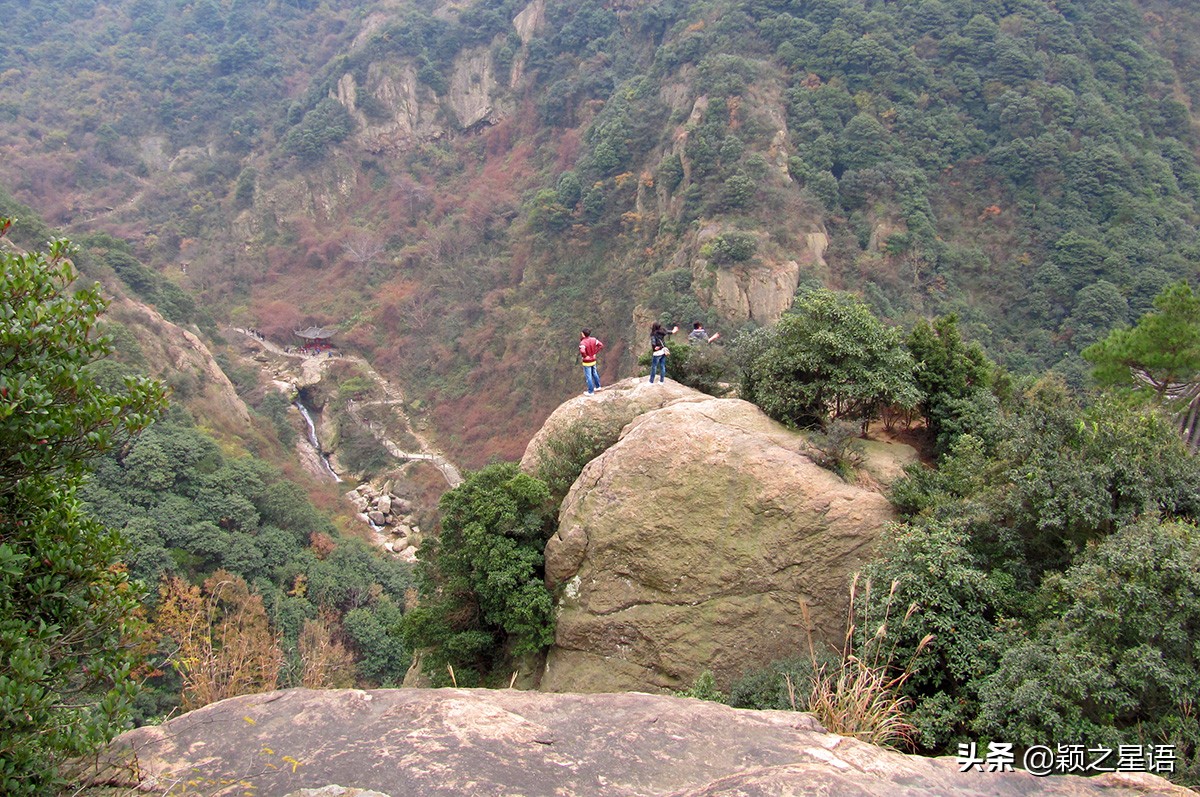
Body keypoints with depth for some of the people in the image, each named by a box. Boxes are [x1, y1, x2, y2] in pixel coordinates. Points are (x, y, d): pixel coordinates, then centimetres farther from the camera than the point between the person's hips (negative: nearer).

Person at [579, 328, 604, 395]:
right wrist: (595, 353, -1)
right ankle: (597, 387, 42)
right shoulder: (593, 339, -8)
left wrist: (585, 356, -24)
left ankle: (590, 392, 19)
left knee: (588, 377, 8)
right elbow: (601, 345, -5)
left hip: (587, 362, -7)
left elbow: (582, 351, -44)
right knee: (594, 374, 26)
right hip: (593, 360, 7)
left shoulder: (583, 342, -28)